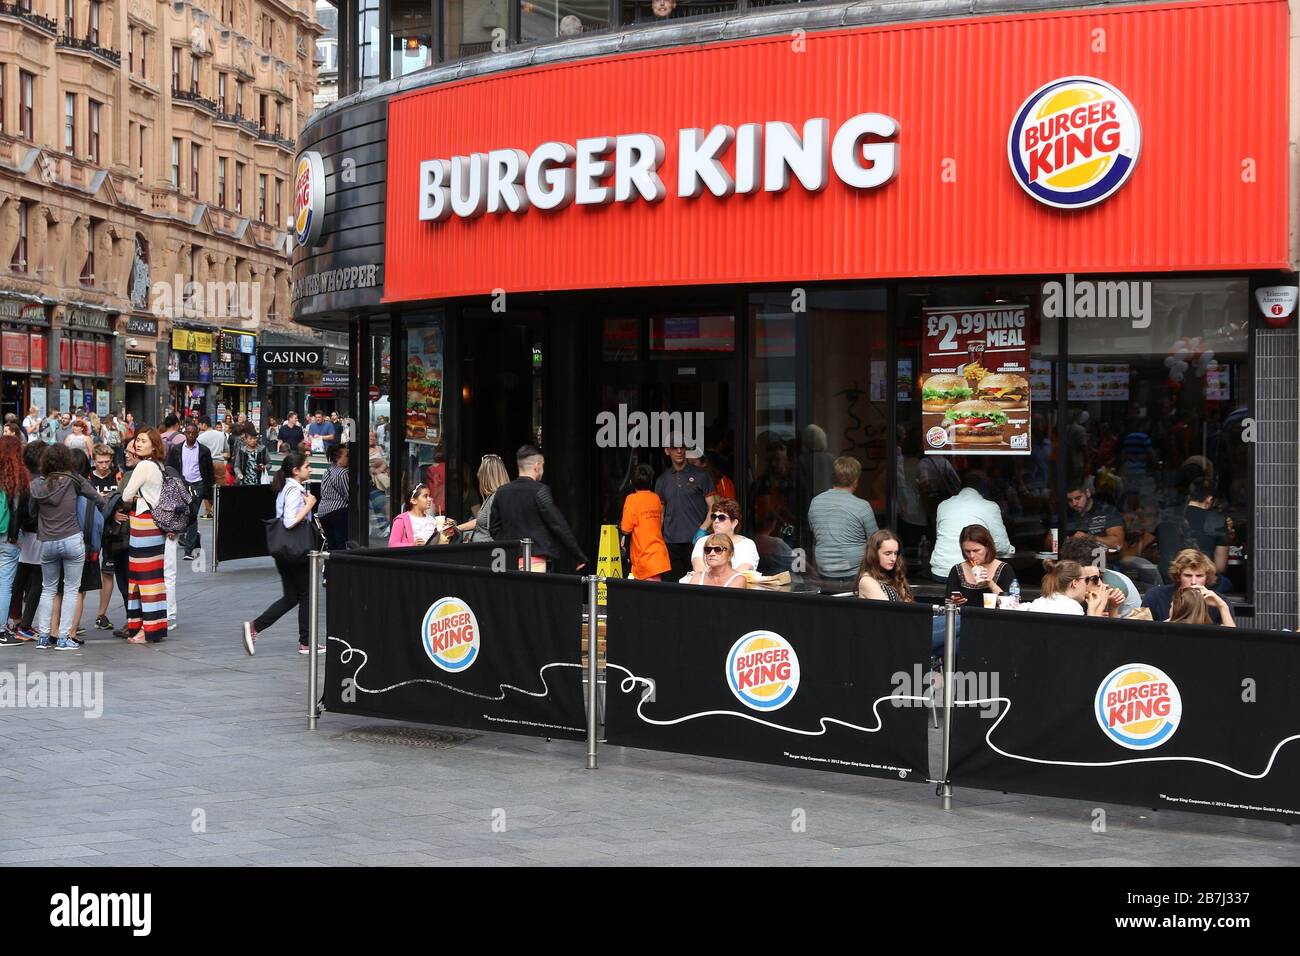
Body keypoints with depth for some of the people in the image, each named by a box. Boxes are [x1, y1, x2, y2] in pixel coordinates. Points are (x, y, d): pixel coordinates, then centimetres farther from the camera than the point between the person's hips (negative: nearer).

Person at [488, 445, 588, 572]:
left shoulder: (502, 492, 9)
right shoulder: (540, 491, -9)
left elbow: (493, 528, 13)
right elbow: (558, 525, -9)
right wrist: (579, 557, -3)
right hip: (534, 560, -6)